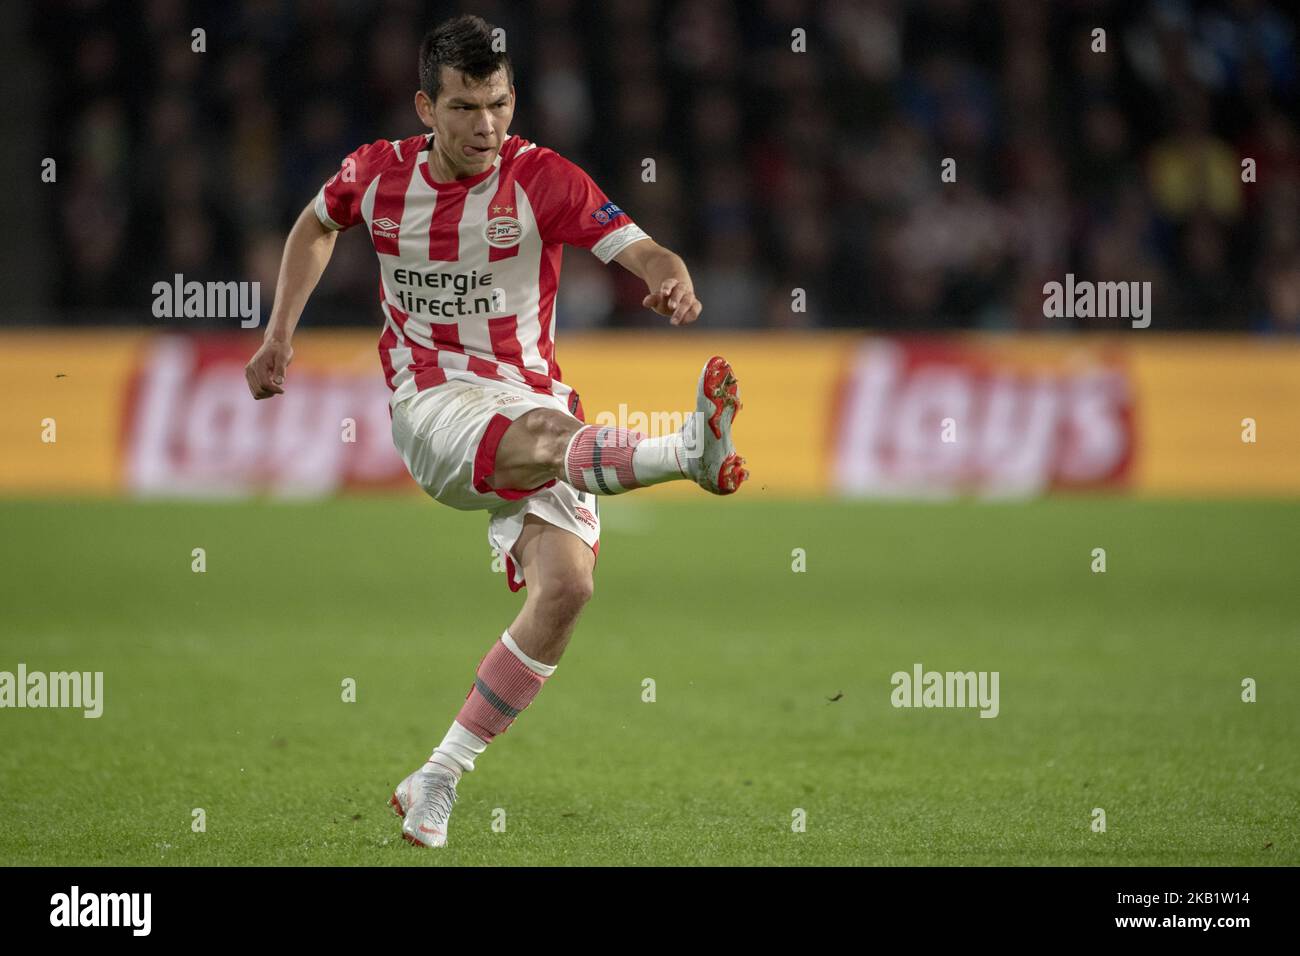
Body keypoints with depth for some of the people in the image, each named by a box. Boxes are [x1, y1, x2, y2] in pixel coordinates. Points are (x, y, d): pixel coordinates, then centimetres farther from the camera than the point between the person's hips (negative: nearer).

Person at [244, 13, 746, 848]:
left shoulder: (541, 178, -7)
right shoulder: (379, 174, 0)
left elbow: (642, 252, -18)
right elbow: (317, 224, 24)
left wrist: (674, 282, -42)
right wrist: (280, 334, 17)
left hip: (535, 398, 1)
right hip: (433, 404, -1)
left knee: (567, 586, -18)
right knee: (544, 435, -36)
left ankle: (440, 779, -9)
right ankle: (689, 450, -60)